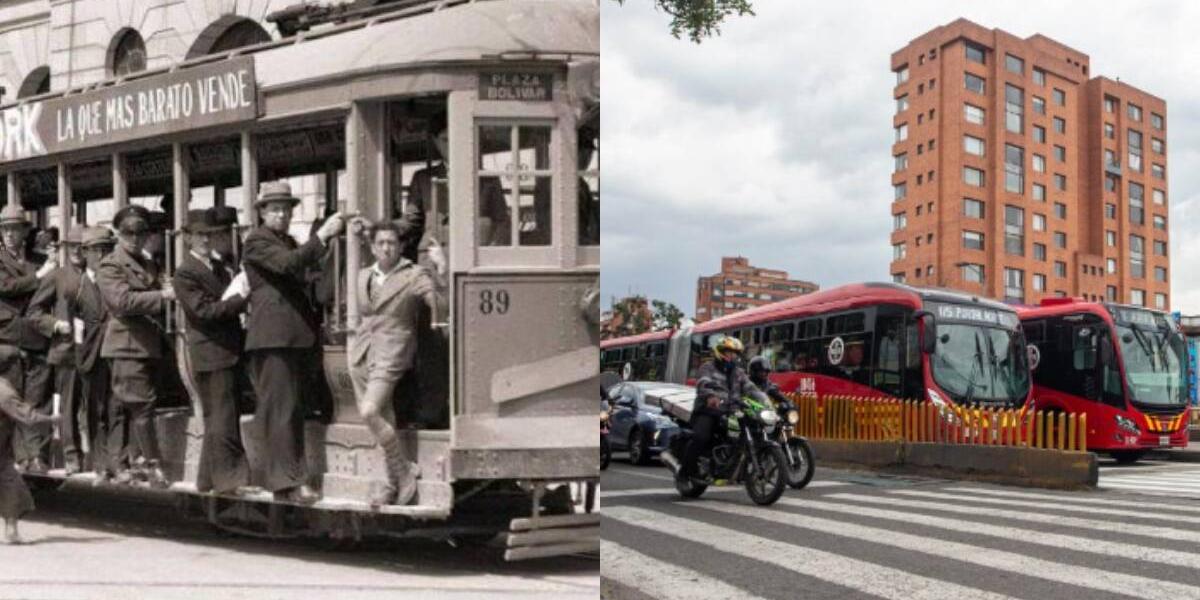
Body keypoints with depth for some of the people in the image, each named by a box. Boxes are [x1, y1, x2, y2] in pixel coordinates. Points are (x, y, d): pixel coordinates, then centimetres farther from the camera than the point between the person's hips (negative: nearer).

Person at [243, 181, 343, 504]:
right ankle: (286, 483, -10)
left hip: (296, 336, 9)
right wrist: (321, 236, -22)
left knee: (294, 411, 10)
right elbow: (287, 263, -22)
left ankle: (293, 479, 15)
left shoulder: (289, 241, 22)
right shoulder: (257, 241, -5)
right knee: (280, 410, -10)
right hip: (273, 336, -9)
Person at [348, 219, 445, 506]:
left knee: (370, 412, -22)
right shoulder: (363, 276, 12)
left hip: (390, 354, -6)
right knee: (382, 421, 7)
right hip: (361, 353, 6)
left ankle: (404, 471, -6)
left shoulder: (415, 276, -3)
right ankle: (395, 483, 18)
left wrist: (440, 276, -25)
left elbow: (441, 305, -11)